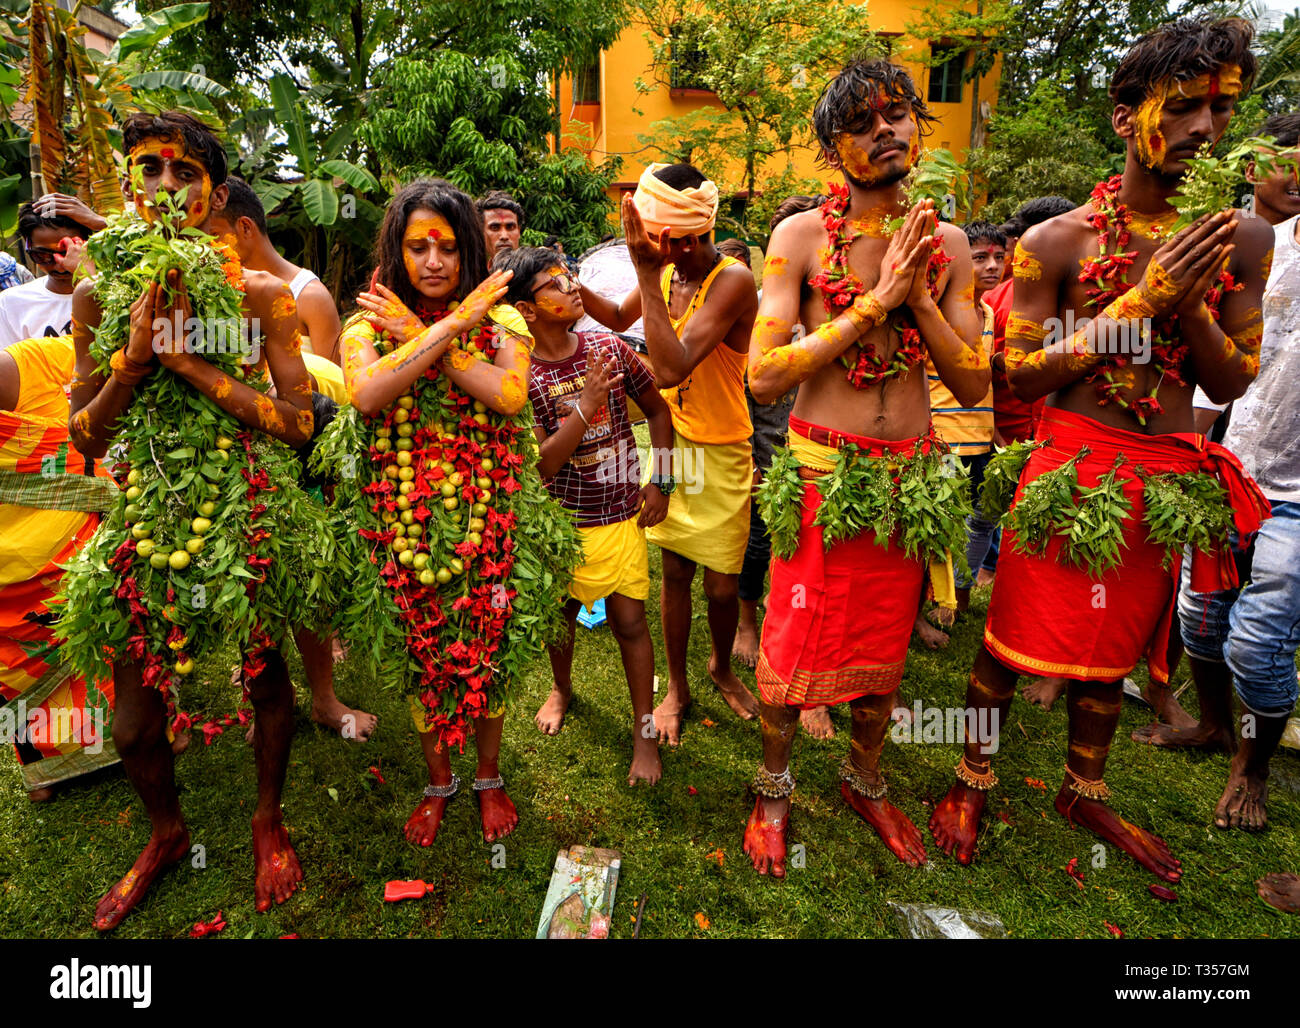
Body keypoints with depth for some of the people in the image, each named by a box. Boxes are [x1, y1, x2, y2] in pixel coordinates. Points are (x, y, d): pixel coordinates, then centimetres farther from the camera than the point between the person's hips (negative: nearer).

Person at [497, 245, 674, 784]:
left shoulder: (608, 347, -5)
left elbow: (657, 408, 8)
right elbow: (540, 467, -20)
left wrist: (660, 482, 3)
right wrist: (585, 405, -27)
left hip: (623, 515, 1)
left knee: (630, 620, 4)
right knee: (561, 614, 19)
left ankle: (645, 731, 22)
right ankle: (562, 688, 49)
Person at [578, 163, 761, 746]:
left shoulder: (733, 281, -22)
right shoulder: (667, 269, -3)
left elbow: (671, 369, -35)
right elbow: (620, 317, 19)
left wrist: (646, 271, -34)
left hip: (720, 454, -4)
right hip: (668, 439, 5)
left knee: (721, 584, 6)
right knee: (675, 571, 11)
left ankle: (722, 669, 37)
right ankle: (676, 687, 29)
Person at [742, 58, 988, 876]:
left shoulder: (947, 245, 6)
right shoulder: (802, 236, -5)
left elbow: (974, 385, 2)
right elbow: (763, 375, -16)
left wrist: (920, 297, -11)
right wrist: (876, 302, -18)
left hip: (911, 480, 4)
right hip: (821, 474, -3)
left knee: (885, 650, 16)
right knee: (795, 648, 5)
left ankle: (865, 783, 40)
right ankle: (774, 790, 31)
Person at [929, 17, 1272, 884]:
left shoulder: (1241, 240, 3)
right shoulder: (1058, 242, -8)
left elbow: (1233, 383, 3)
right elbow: (1021, 375, -11)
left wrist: (1191, 306, -16)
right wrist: (1141, 299, -18)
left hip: (1168, 480, 5)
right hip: (1070, 471, -4)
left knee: (1114, 647, 18)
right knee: (1015, 636, 4)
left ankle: (1085, 791, 38)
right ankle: (974, 782, 26)